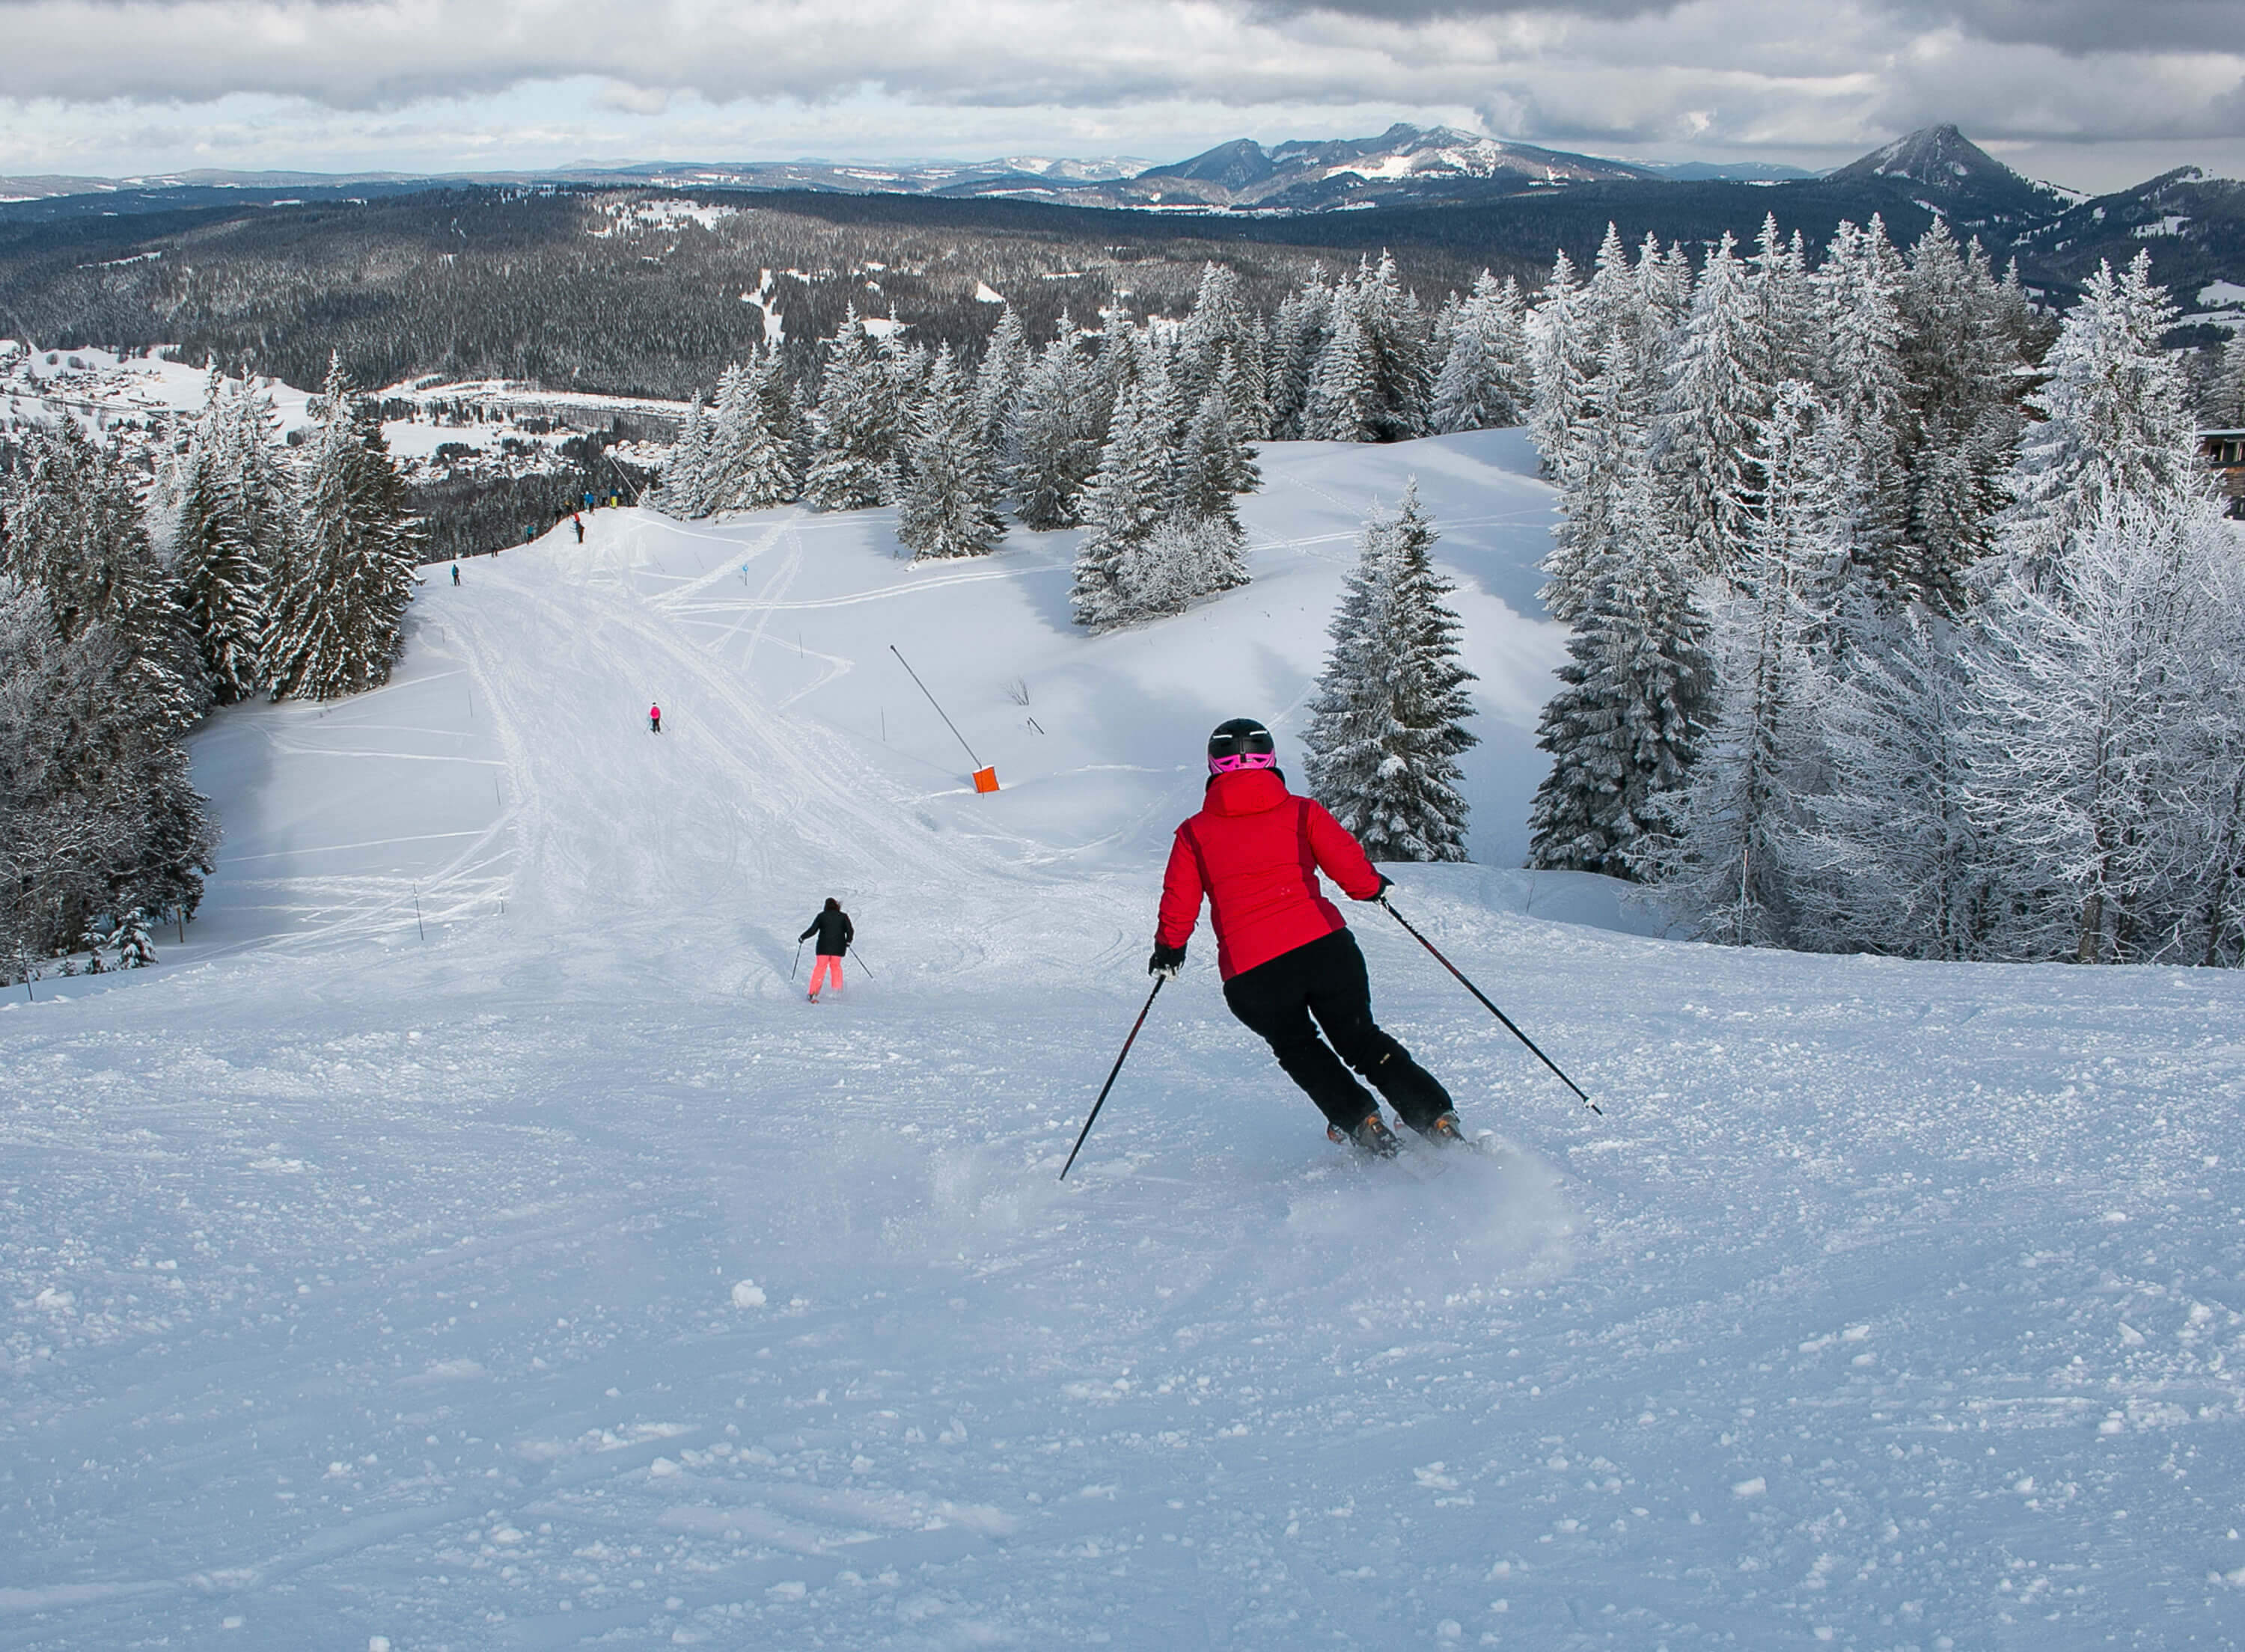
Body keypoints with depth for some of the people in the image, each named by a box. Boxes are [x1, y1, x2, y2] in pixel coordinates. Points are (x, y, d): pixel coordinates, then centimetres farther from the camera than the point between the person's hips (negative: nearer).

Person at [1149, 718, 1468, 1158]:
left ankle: (1361, 1122, 12)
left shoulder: (1194, 833, 10)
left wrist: (1167, 951, 26)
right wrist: (1376, 886, 22)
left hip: (1250, 973, 0)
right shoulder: (1301, 812, 8)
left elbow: (1178, 910, 8)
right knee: (1361, 1039, 19)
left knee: (1296, 1047, 27)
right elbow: (1351, 868, 1)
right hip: (1324, 947, 0)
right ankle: (1437, 1119, 9)